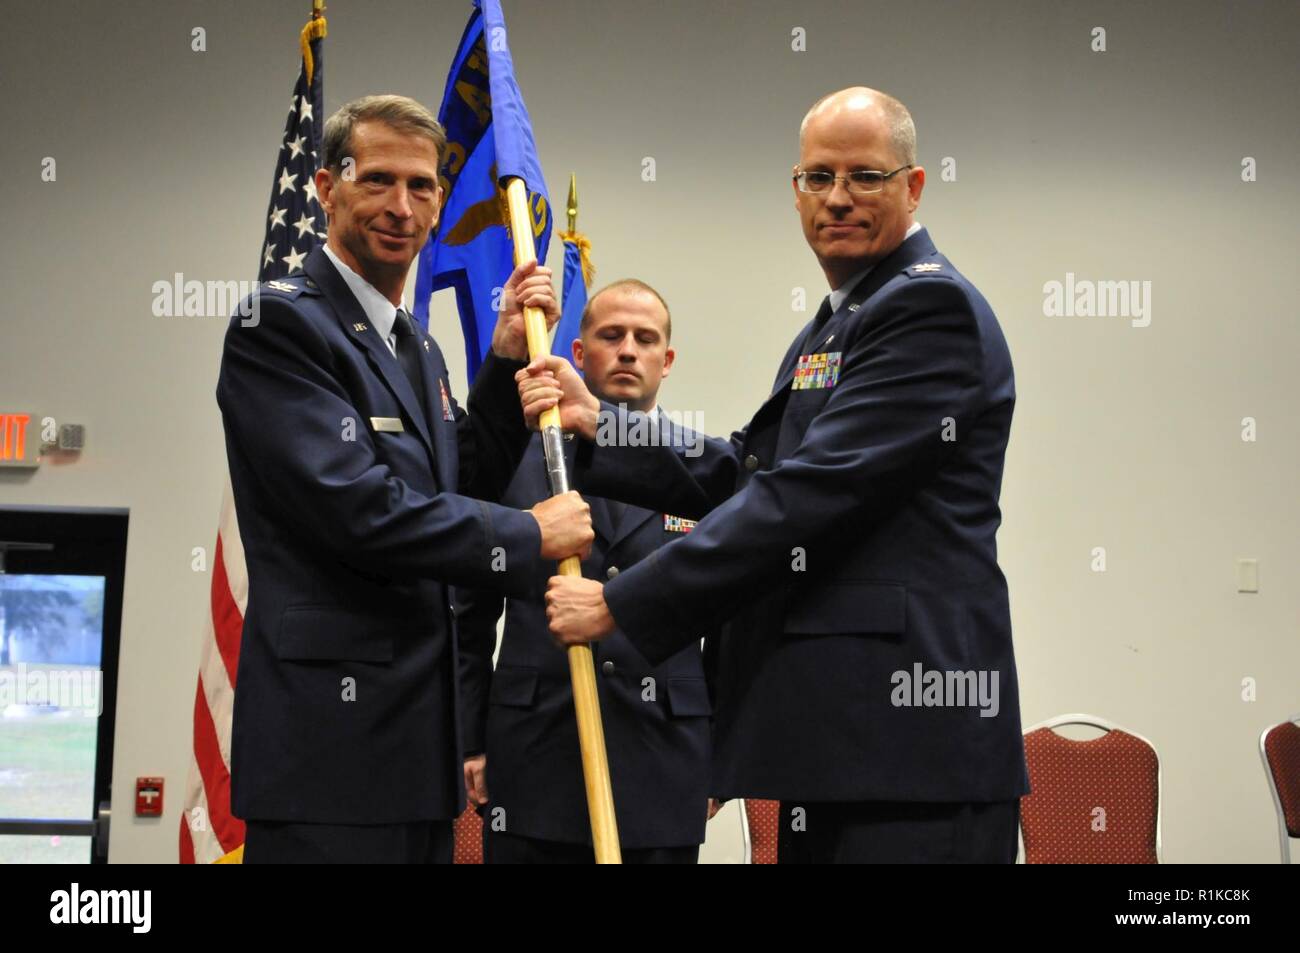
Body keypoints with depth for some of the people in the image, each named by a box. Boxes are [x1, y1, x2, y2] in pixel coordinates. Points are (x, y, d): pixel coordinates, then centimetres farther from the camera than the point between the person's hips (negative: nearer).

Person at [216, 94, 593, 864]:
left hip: (419, 733, 9)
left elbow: (459, 490, 18)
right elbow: (354, 508, -19)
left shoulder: (417, 347, 19)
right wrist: (527, 536, -10)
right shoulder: (279, 323, -10)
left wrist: (509, 361, 7)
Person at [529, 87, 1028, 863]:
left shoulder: (932, 305, -11)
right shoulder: (832, 330, 23)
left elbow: (806, 496, -18)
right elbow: (733, 476, 18)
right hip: (833, 734, 10)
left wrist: (621, 605, -15)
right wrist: (593, 422, 4)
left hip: (910, 738, -10)